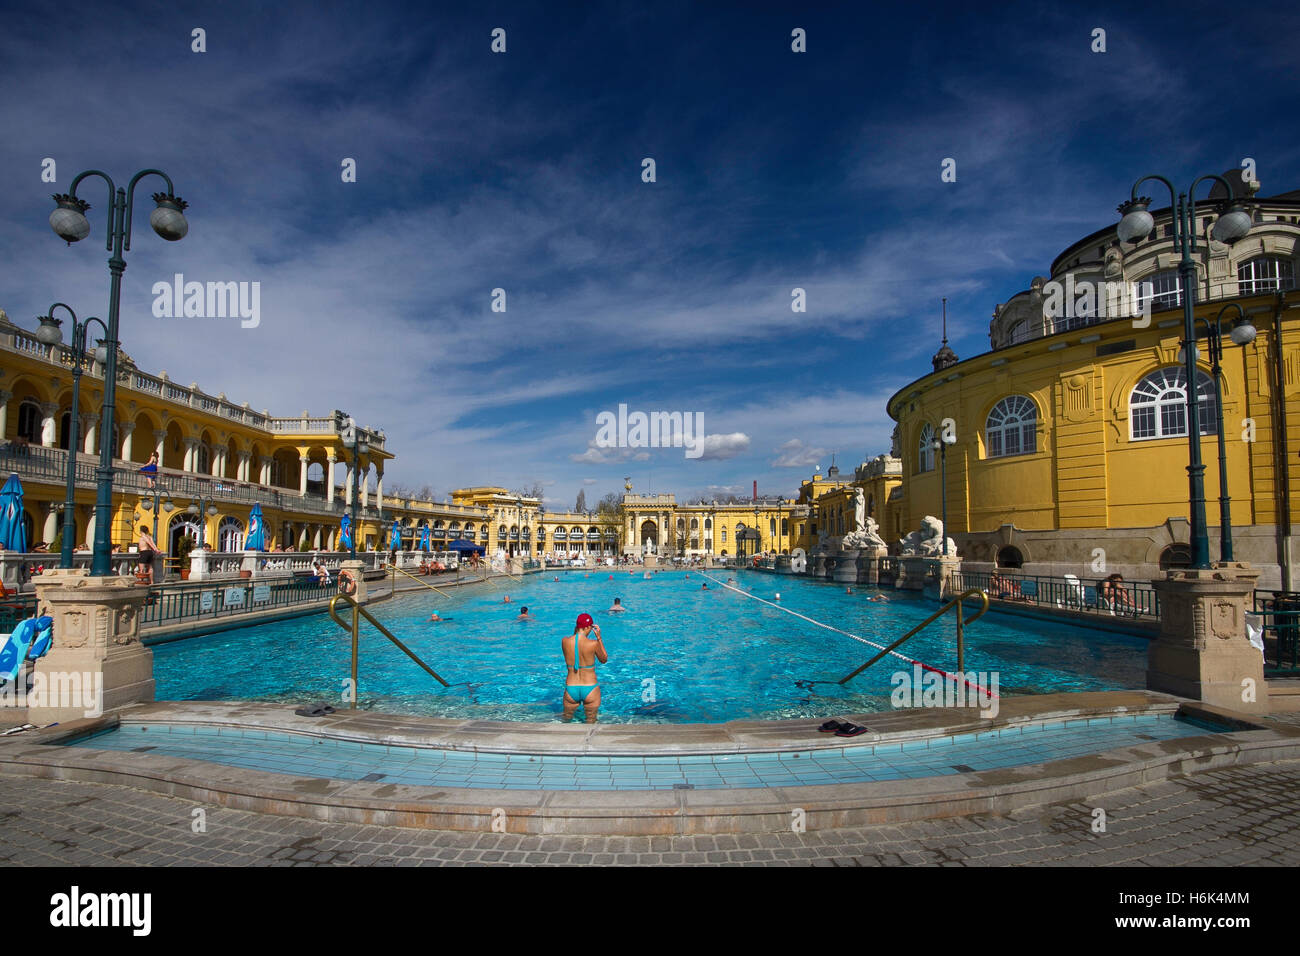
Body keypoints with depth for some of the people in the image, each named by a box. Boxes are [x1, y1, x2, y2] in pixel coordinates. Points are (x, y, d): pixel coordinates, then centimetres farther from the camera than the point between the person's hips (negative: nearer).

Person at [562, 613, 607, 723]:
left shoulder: (564, 642, -8)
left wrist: (575, 633, 13)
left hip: (571, 689, 2)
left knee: (566, 721, 26)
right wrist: (599, 638, 5)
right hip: (590, 689, -2)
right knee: (591, 723, 18)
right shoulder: (594, 643, -15)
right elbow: (604, 660, 5)